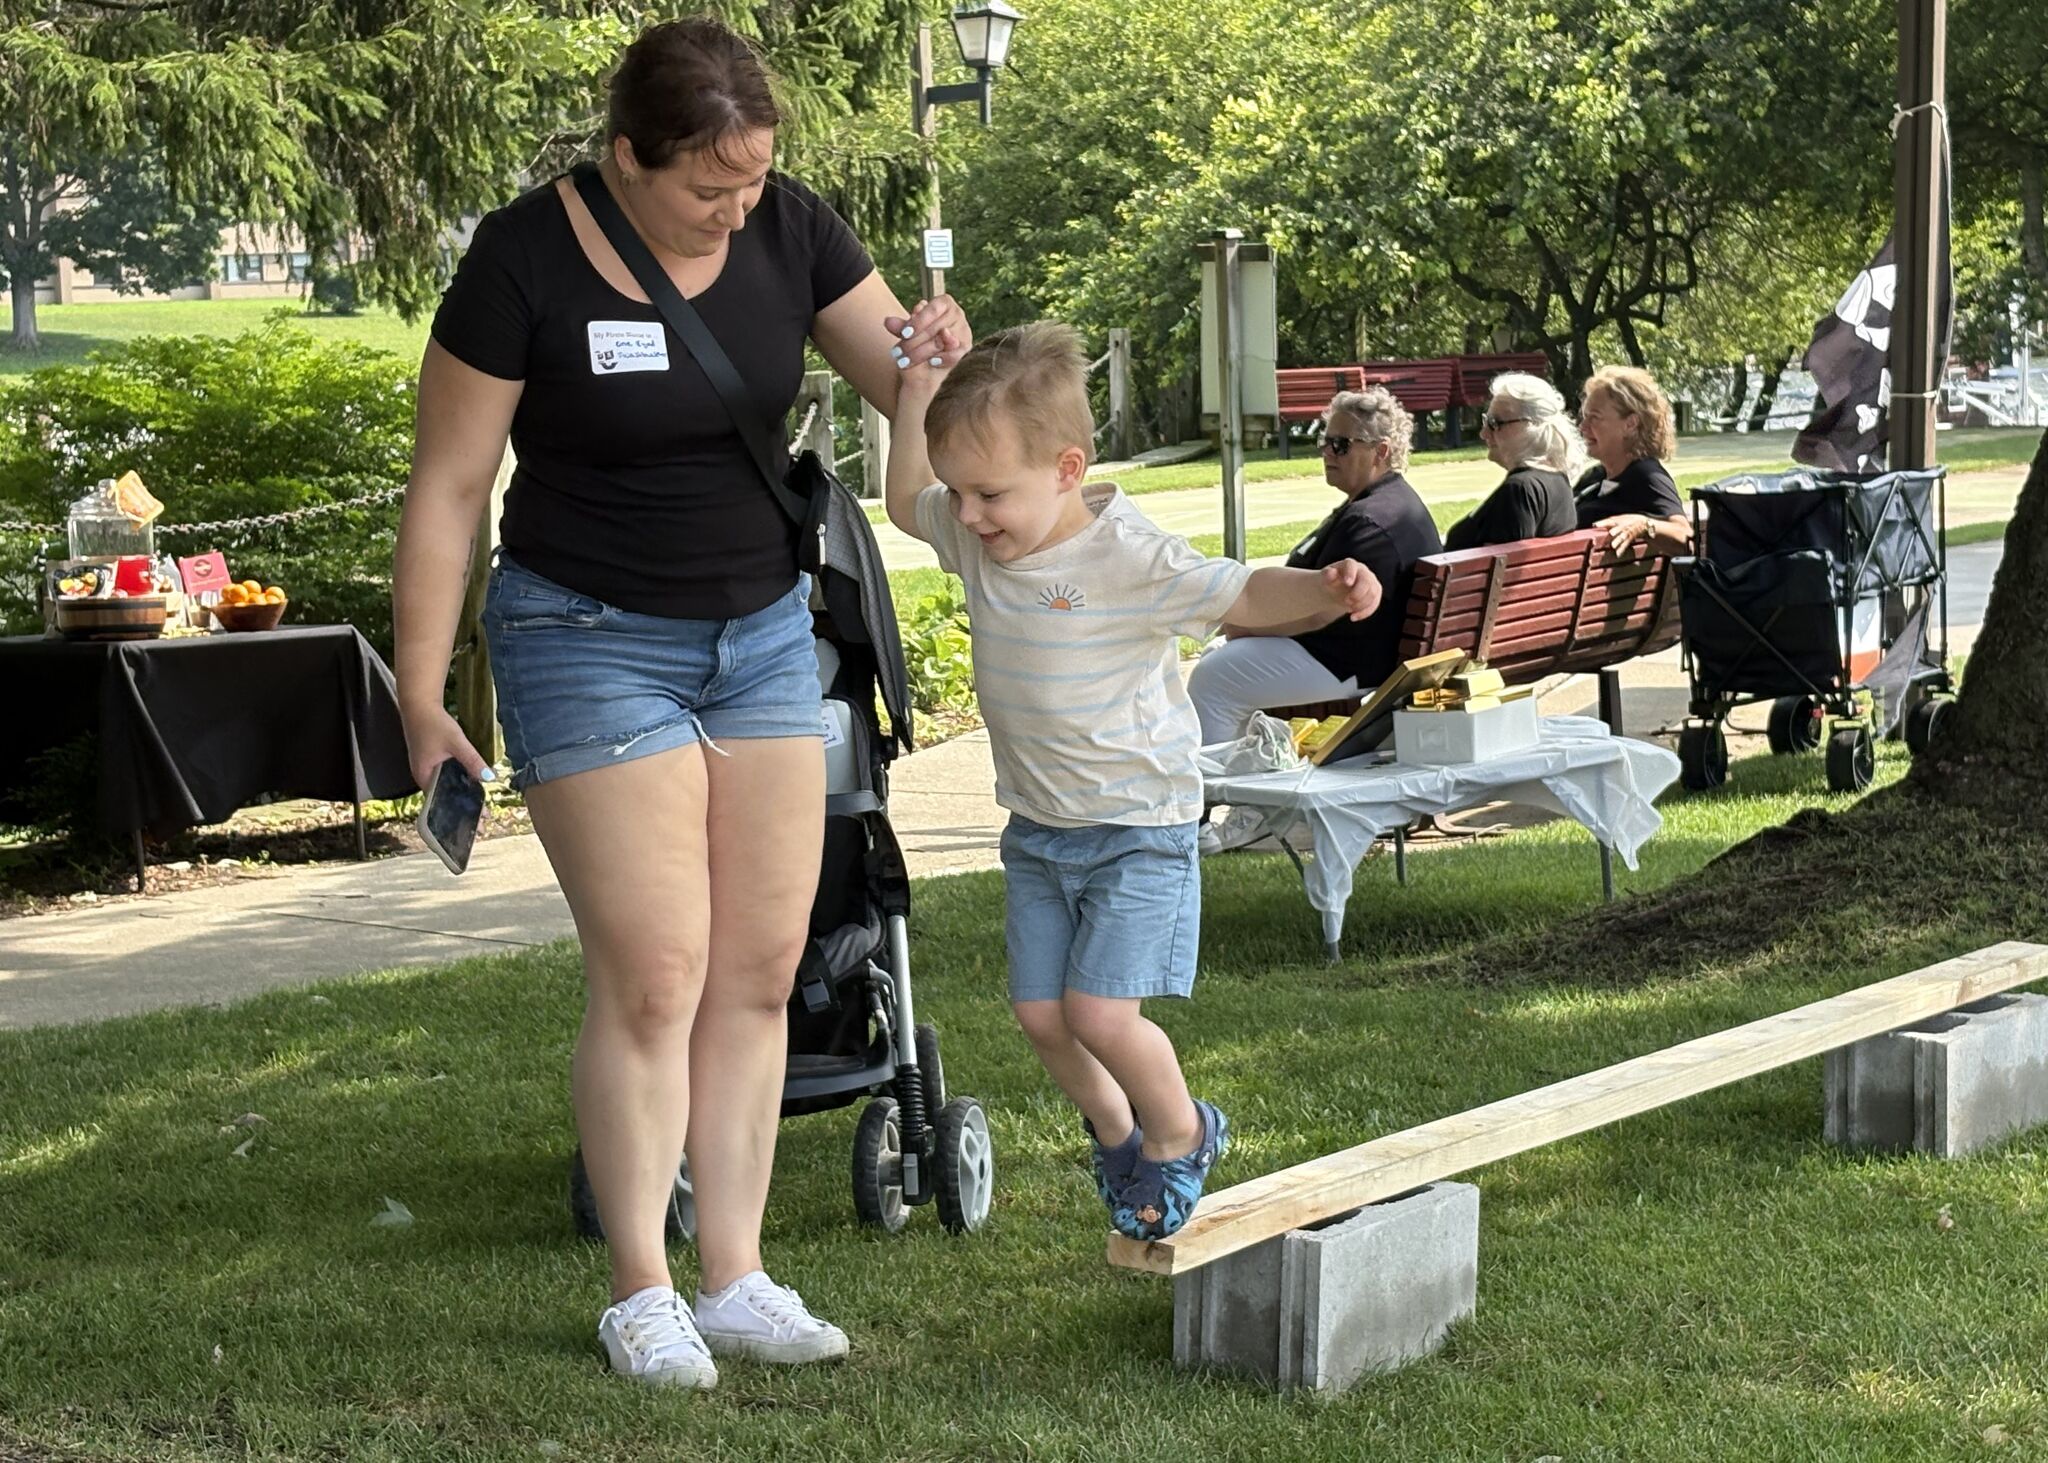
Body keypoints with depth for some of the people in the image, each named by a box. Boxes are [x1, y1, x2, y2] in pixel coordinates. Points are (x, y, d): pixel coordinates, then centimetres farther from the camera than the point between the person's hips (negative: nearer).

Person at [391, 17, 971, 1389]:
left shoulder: (790, 231, -5)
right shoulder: (525, 261, -17)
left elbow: (906, 389, 0)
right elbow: (447, 490, -11)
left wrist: (940, 354, -25)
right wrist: (423, 700, -13)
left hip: (764, 631, 5)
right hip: (593, 641, -5)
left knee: (760, 974, 4)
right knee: (653, 976, -8)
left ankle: (735, 1279, 13)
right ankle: (641, 1293, 6)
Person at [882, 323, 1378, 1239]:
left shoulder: (1129, 559, -21)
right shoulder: (975, 541, 0)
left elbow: (1245, 595, -22)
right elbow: (905, 504, 19)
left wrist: (1324, 592, -43)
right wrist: (918, 390, 9)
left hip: (1137, 828, -7)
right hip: (1036, 830, 7)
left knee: (1101, 1011, -13)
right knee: (1040, 1013, 6)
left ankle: (1178, 1135, 15)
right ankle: (1114, 1134, 33)